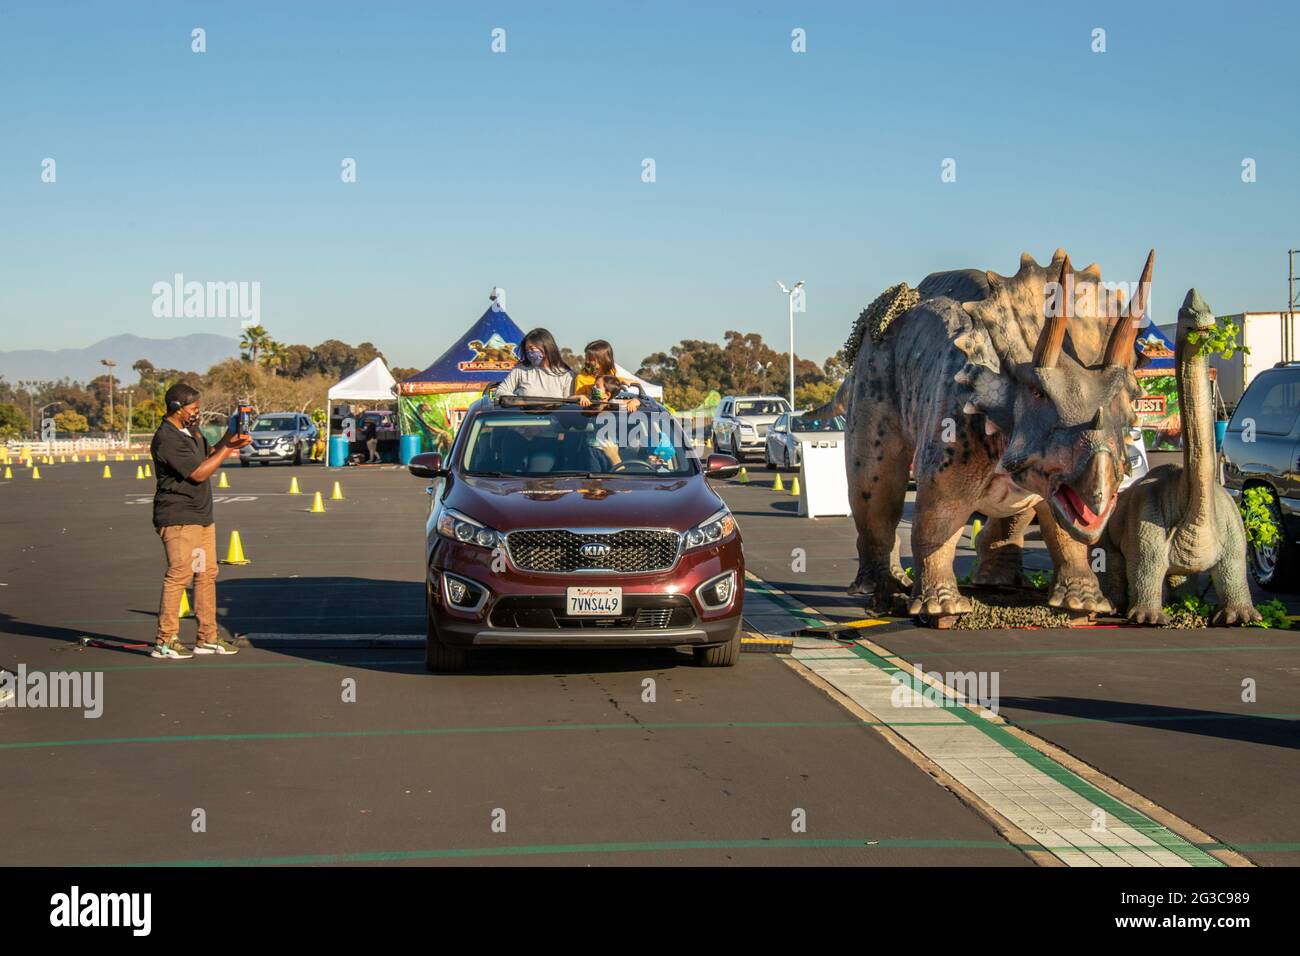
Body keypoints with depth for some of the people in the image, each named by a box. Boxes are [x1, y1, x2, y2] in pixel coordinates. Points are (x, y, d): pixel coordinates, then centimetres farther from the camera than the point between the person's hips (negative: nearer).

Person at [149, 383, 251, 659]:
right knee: (179, 575, -10)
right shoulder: (167, 439, -15)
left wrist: (227, 441, 2)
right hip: (178, 519, -10)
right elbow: (198, 473, -18)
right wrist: (227, 449, -12)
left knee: (207, 574, 10)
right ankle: (165, 642, -7)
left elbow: (208, 456, 20)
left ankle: (208, 638, 15)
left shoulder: (191, 432, 16)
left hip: (202, 517, 10)